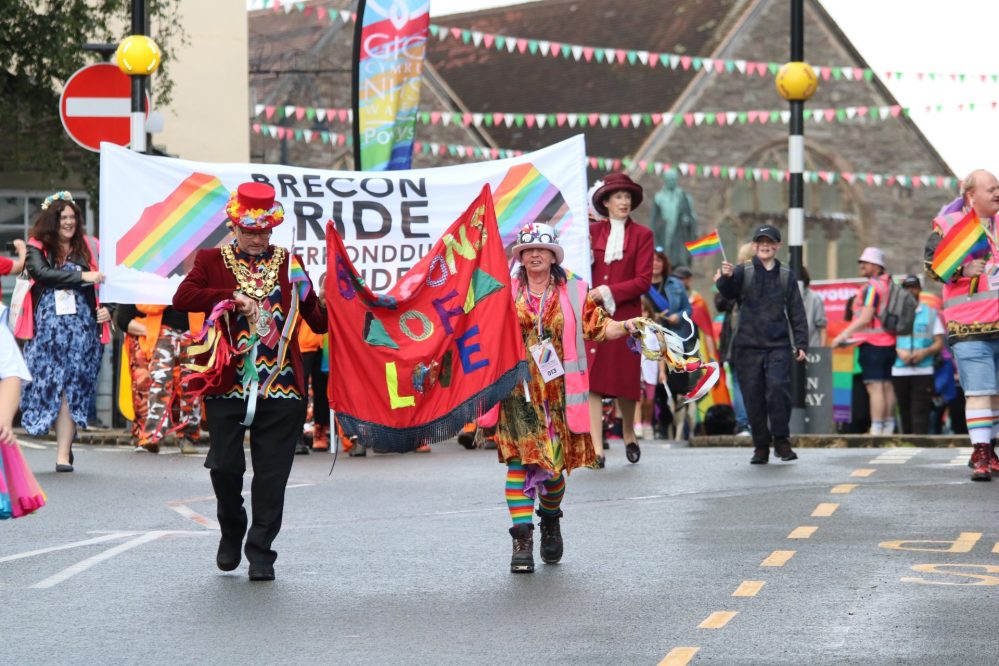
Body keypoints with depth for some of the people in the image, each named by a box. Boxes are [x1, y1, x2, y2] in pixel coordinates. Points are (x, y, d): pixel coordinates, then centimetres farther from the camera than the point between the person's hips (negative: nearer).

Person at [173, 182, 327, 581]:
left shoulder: (288, 263, 12)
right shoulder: (212, 260, 8)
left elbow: (319, 322, 8)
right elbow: (182, 298, -11)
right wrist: (231, 297, -18)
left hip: (280, 386, 1)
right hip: (228, 384, -1)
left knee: (271, 473, -1)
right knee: (225, 465, -2)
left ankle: (260, 552, 9)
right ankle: (231, 532, 24)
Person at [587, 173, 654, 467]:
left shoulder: (642, 235, 4)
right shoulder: (592, 231, 9)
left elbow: (644, 281, -4)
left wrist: (608, 292, -11)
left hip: (625, 316, -1)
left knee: (625, 380, 6)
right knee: (592, 379, -9)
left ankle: (628, 434, 32)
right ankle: (597, 448, -11)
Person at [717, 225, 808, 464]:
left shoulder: (786, 276, 10)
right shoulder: (743, 272, 4)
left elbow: (797, 313, 12)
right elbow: (727, 292, -15)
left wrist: (801, 343, 4)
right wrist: (726, 277, -37)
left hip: (778, 345, 0)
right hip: (748, 345, 0)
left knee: (778, 387, -19)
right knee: (753, 397, 1)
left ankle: (781, 440, -6)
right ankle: (761, 446, 13)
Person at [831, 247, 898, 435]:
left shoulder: (872, 287, -12)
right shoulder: (889, 285, 16)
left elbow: (866, 318, -19)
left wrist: (844, 335, -16)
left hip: (872, 343, -10)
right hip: (888, 342, 10)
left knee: (875, 388, -11)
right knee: (886, 386, 12)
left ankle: (876, 430, -15)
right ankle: (888, 428, 16)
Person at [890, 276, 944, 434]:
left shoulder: (931, 313, 13)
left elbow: (939, 343, 9)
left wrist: (925, 352, -11)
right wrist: (899, 352, -11)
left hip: (923, 369, -2)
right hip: (899, 371, 2)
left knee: (920, 409, -12)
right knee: (904, 410, 3)